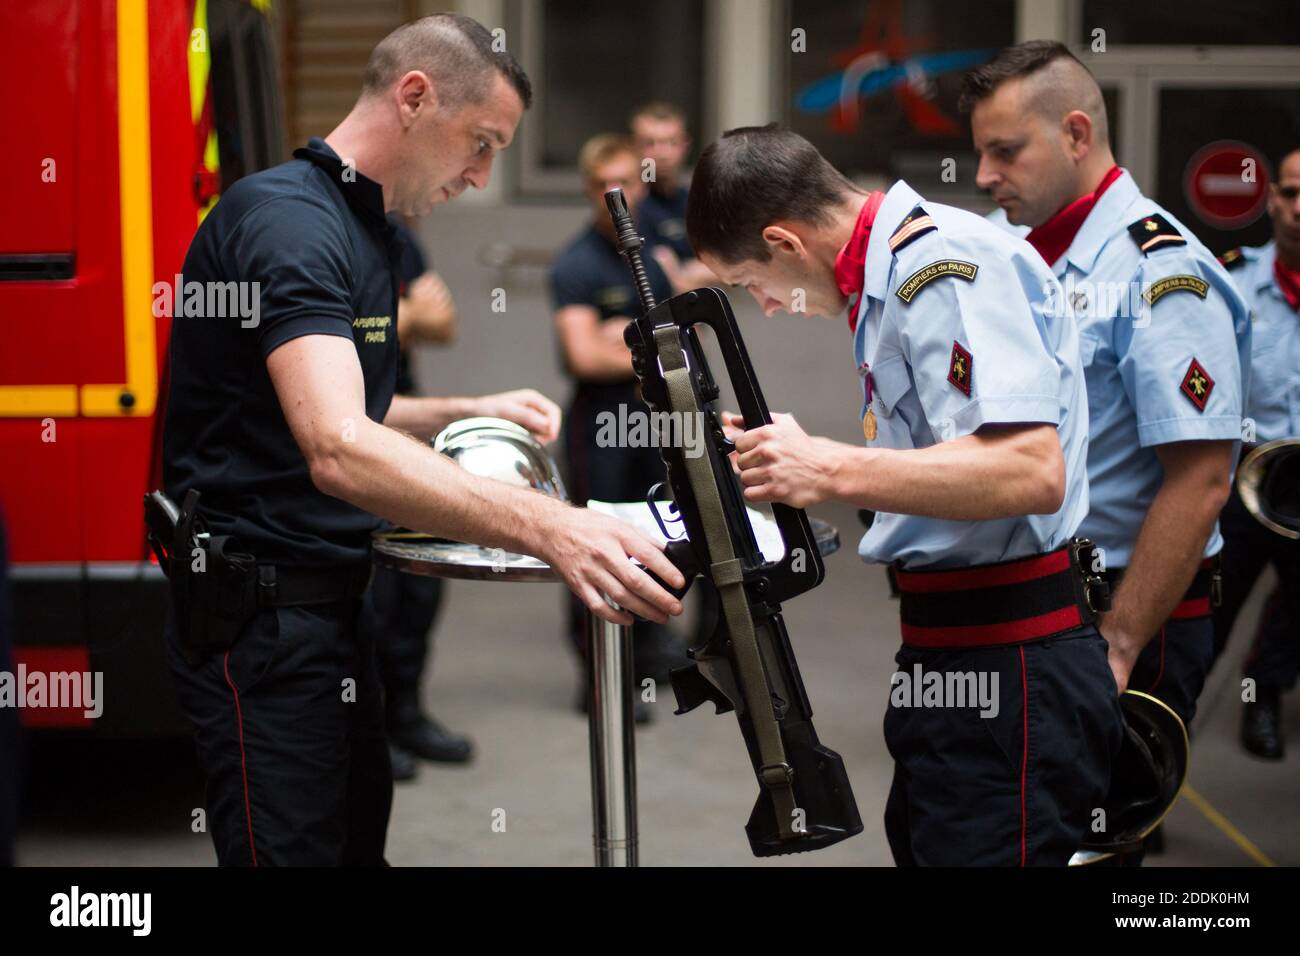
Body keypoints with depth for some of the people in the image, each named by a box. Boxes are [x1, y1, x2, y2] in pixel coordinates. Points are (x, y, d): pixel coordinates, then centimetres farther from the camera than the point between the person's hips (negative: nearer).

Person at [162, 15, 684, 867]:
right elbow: (338, 451, -33)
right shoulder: (288, 219, -19)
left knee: (362, 840, 14)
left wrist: (471, 413, 11)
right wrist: (545, 528, -42)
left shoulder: (362, 228, 15)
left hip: (328, 601, 10)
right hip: (261, 611, -10)